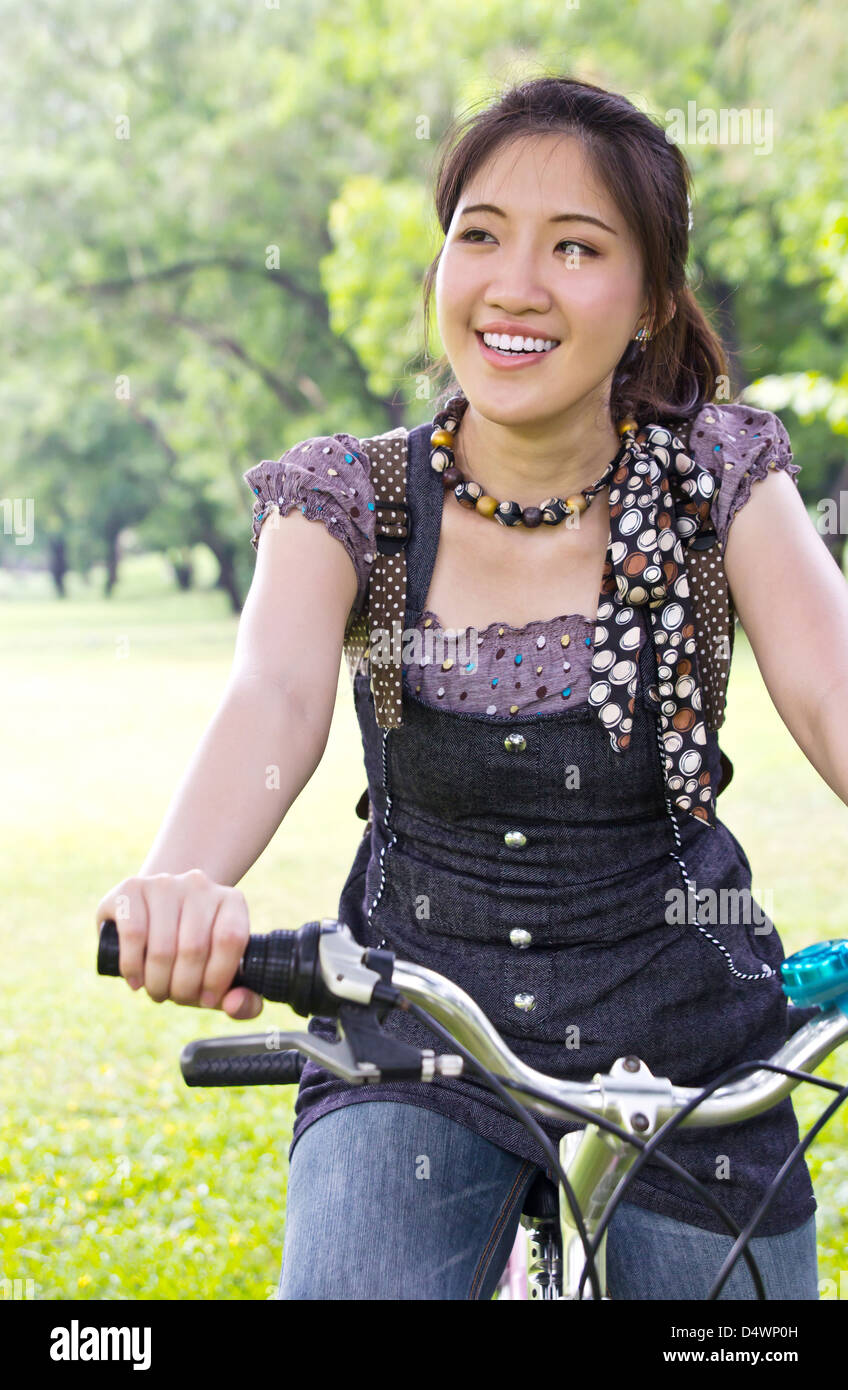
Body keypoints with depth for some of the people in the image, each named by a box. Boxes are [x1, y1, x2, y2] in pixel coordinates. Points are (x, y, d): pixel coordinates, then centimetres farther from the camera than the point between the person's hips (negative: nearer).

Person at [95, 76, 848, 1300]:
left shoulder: (716, 477, -7)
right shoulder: (347, 497, -9)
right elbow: (274, 696, -28)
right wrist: (181, 883, -49)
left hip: (679, 1043, 1)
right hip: (417, 1035, -1)